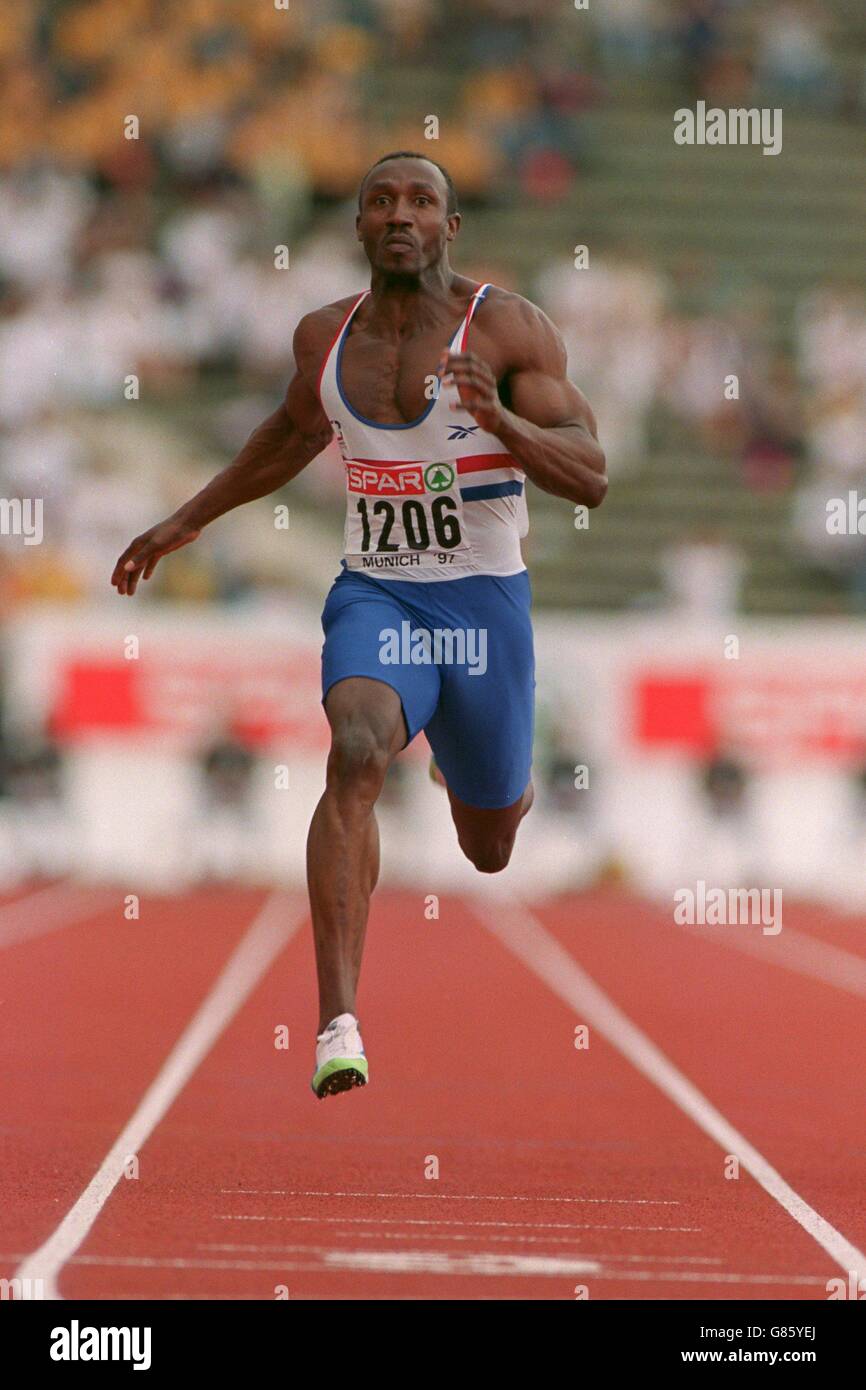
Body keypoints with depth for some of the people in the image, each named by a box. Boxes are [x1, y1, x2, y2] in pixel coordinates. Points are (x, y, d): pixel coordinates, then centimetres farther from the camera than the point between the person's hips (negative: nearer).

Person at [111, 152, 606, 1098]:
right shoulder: (325, 336, 1)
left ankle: (477, 783, 59)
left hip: (486, 603, -1)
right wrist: (188, 521, 25)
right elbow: (293, 433, 24)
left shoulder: (508, 328, -11)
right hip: (374, 595, 1)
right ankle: (338, 1026, -36)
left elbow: (590, 478, -17)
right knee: (357, 756, -31)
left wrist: (497, 418, -34)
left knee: (489, 845, 16)